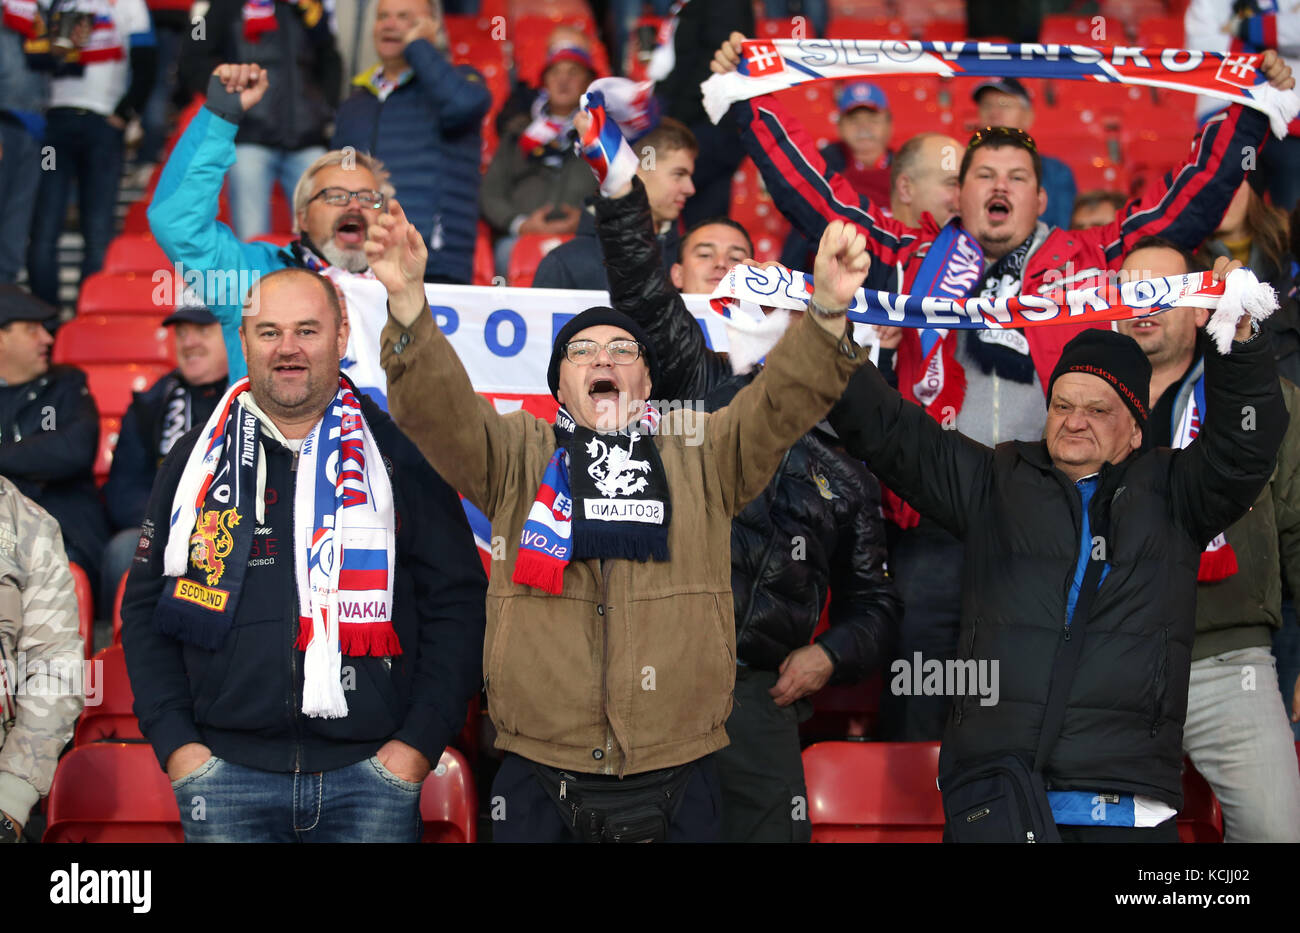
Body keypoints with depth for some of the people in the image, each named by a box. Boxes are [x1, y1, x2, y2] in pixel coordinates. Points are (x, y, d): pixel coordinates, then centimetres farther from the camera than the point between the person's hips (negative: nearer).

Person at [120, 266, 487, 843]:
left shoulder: (400, 457, 5)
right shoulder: (195, 460, 10)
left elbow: (456, 605, 4)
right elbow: (145, 608, 11)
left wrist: (420, 742, -4)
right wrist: (176, 744, 1)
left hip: (375, 774, -1)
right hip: (225, 773, 1)